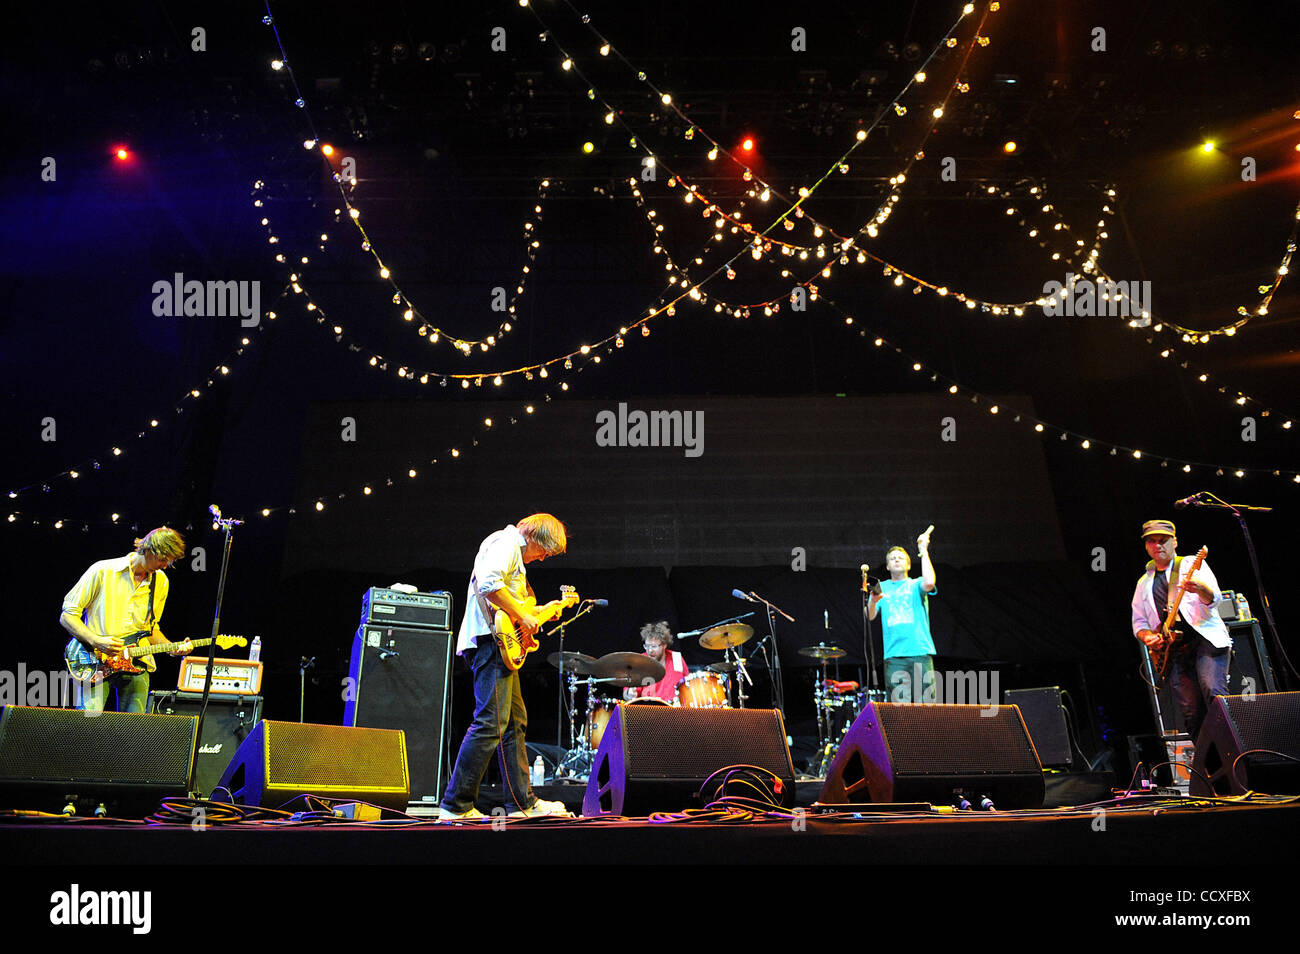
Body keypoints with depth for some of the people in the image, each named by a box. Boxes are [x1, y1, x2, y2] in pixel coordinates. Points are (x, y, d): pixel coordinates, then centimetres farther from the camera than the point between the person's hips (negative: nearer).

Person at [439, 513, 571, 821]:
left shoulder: (515, 552, 26)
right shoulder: (506, 542, -6)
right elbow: (489, 583, -24)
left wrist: (540, 612, 21)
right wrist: (523, 617, -18)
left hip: (501, 644, 11)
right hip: (491, 641, -11)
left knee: (515, 722, 12)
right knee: (490, 724, -14)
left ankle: (523, 802, 17)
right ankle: (455, 805, -13)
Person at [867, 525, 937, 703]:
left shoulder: (915, 585, 12)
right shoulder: (882, 587, 18)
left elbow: (929, 583, -13)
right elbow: (869, 617, 7)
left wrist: (923, 551, -5)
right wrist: (873, 601, -15)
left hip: (921, 651, -1)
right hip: (893, 655, 1)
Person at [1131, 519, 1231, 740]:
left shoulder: (1191, 565, 8)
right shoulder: (1144, 583, 21)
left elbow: (1214, 598, -8)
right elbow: (1138, 621, 25)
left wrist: (1200, 588, -31)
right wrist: (1147, 636, 2)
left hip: (1206, 639, -4)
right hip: (1174, 652, 4)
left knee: (1214, 693, -25)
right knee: (1192, 713, -5)